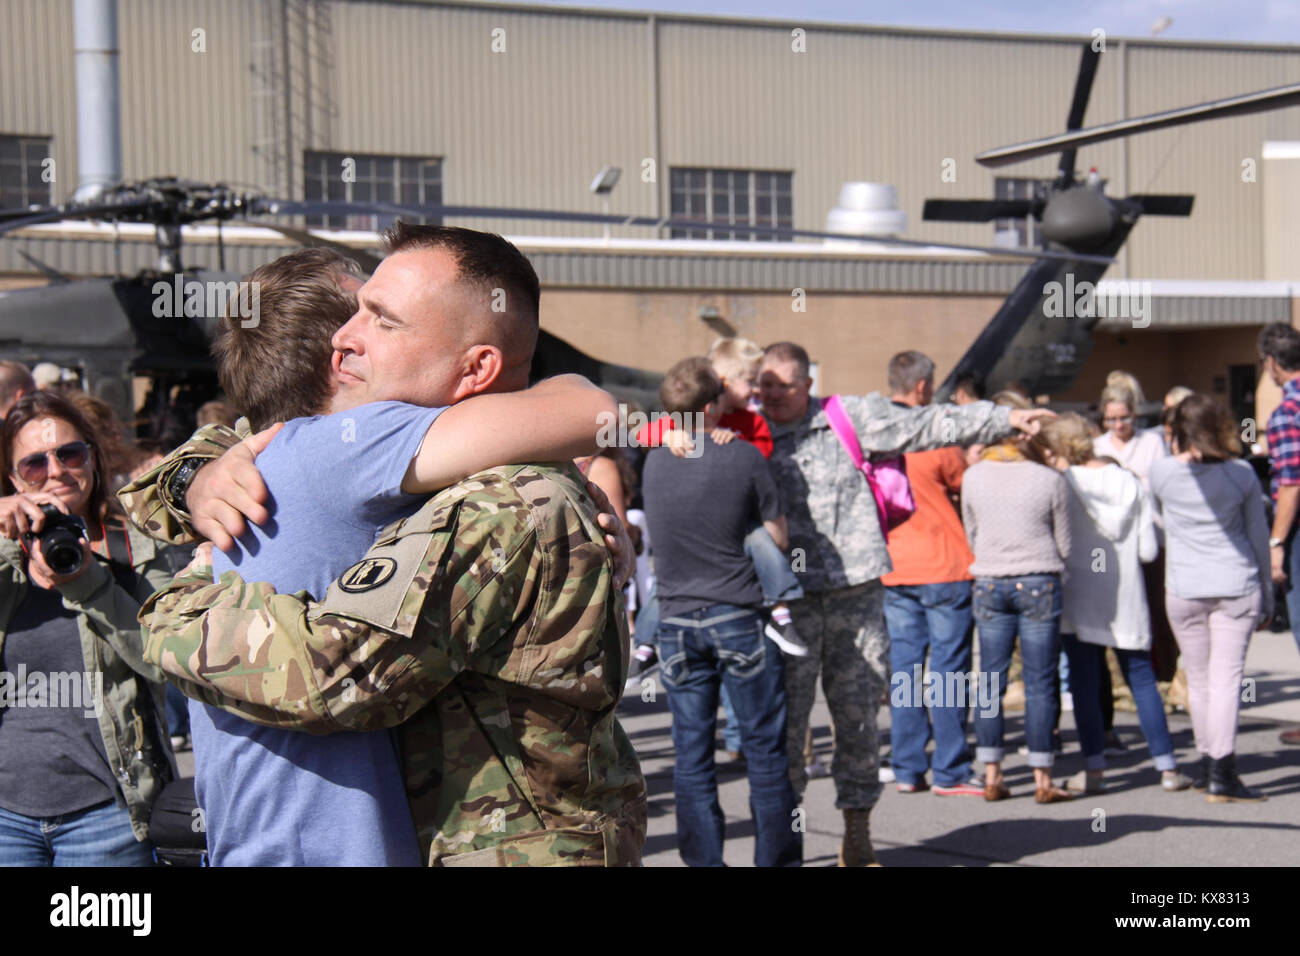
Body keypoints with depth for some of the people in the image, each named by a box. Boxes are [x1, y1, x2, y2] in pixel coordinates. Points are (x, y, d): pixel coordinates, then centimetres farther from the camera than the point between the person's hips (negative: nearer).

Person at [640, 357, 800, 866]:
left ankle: (703, 860, 11)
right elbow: (778, 537, -3)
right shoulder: (743, 456, -9)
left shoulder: (654, 463, 3)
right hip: (739, 617, -3)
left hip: (677, 620, 4)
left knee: (691, 757, 7)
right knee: (765, 750, 5)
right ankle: (776, 857, 10)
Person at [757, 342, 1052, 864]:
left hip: (856, 591, 1)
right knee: (784, 718, -3)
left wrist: (1004, 417, 6)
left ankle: (857, 837, 16)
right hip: (788, 600, -1)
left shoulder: (850, 418, 7)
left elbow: (926, 425, 8)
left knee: (858, 715, 5)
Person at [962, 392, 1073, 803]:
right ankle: (1042, 780, 7)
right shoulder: (1049, 480, -8)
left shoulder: (973, 478, -2)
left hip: (989, 584, 2)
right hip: (1039, 584, -2)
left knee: (990, 681, 9)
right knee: (1040, 683, 3)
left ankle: (991, 777, 10)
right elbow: (1064, 543, 1)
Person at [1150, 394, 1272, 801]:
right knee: (1227, 677, -2)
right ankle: (1221, 773, -8)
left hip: (1184, 589, 1)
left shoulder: (1161, 472, -5)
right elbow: (1259, 537, 4)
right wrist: (1266, 593, 15)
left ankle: (1208, 762, 24)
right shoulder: (1242, 474, -4)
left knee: (1198, 680, 13)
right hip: (1236, 587, -1)